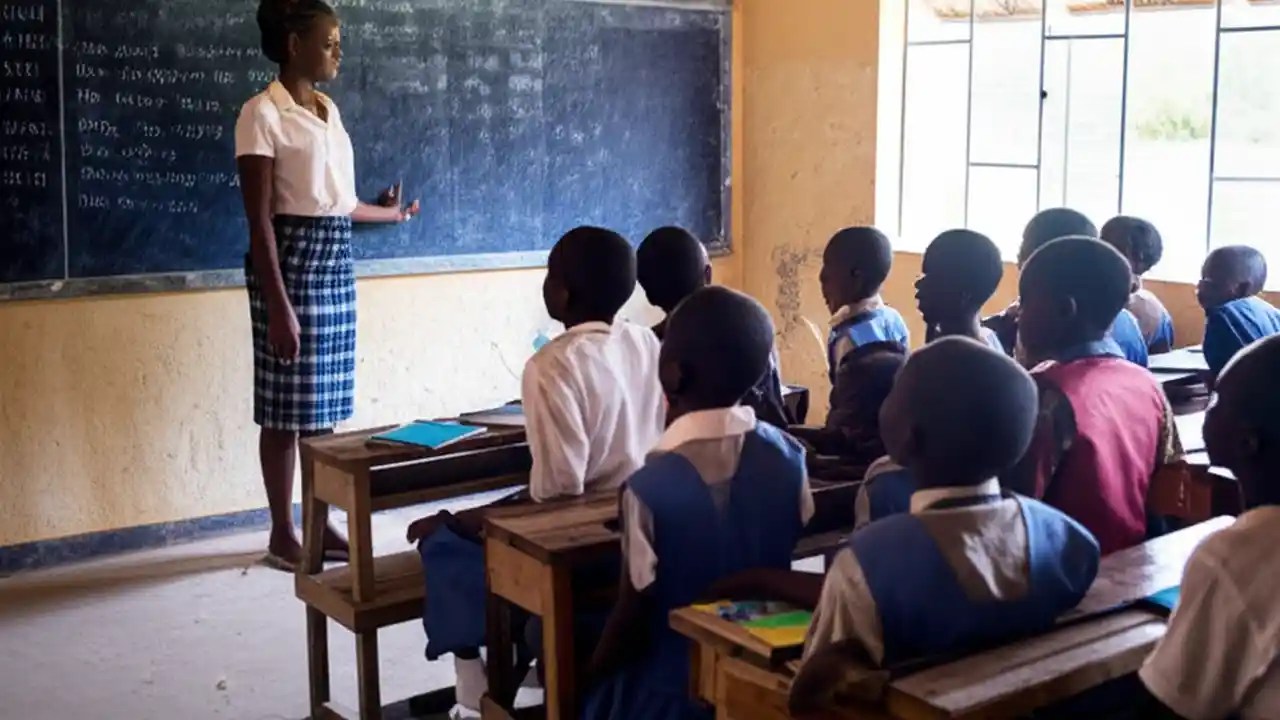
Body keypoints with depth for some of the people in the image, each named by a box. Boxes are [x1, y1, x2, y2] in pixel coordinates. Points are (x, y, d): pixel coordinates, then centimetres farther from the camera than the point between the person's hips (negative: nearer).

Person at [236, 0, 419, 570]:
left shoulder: (329, 111, 13)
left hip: (337, 260, 8)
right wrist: (278, 305, -20)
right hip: (291, 261, -8)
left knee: (324, 404, 12)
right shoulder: (262, 113, -11)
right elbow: (260, 219, -15)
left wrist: (387, 212, 33)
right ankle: (282, 535, 11)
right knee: (286, 408, 0)